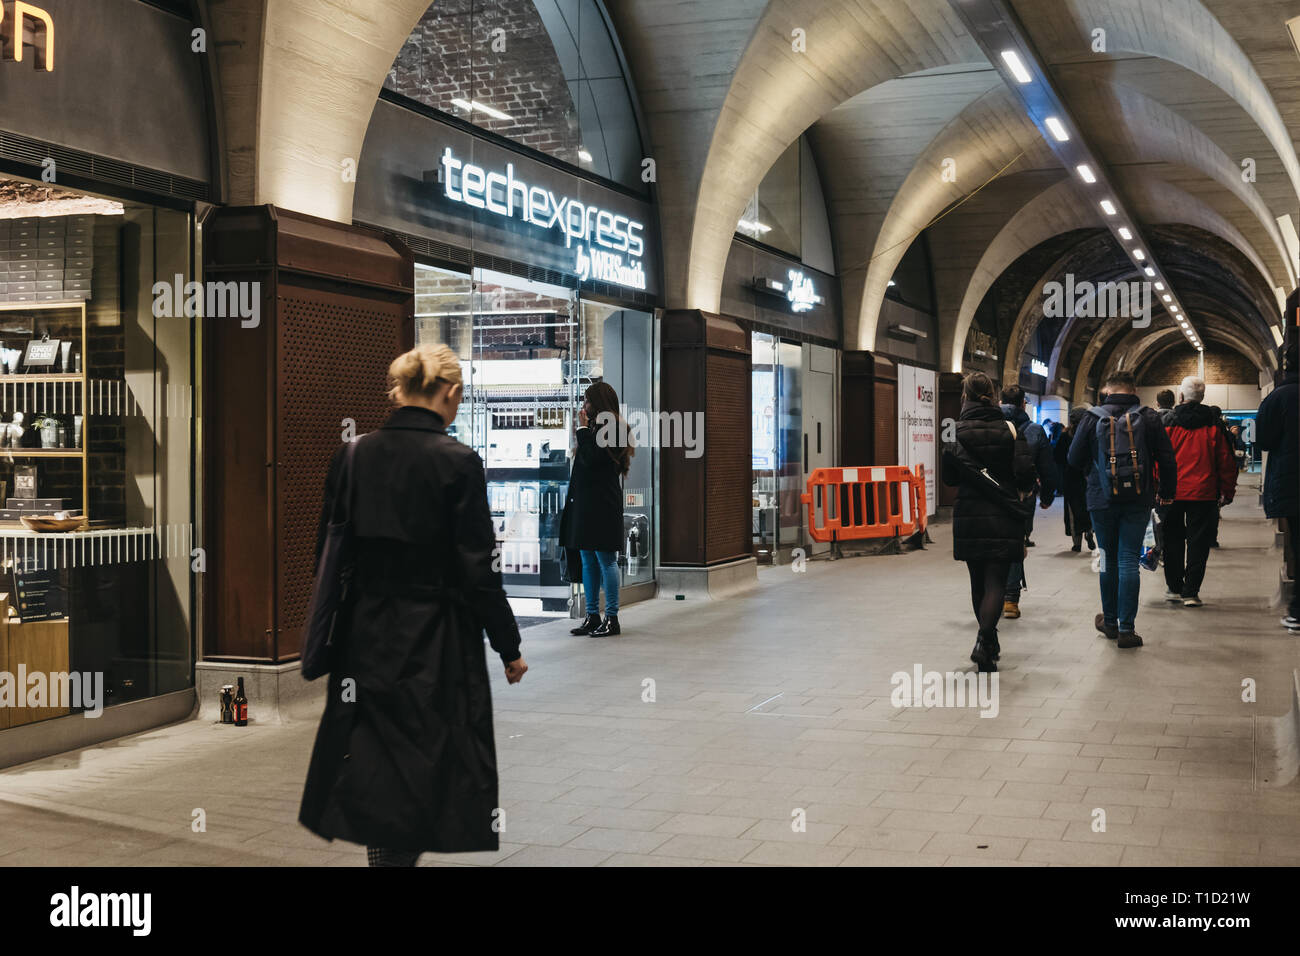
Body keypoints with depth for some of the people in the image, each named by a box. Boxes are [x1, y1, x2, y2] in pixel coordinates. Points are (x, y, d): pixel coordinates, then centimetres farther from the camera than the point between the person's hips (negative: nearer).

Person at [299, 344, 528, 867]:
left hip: (364, 639, 5)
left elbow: (327, 553, 6)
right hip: (434, 644, -4)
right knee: (424, 774, 7)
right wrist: (509, 647, -1)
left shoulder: (351, 455, 1)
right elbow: (478, 569, -12)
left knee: (374, 772, 14)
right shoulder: (458, 461, -13)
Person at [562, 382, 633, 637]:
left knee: (605, 559, -6)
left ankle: (611, 618, -2)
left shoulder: (609, 427, -10)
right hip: (585, 504, 10)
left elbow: (590, 458, -20)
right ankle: (592, 616, 16)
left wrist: (583, 429, -14)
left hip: (601, 504, -10)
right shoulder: (597, 427, 19)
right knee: (588, 561, 11)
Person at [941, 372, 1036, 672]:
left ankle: (989, 641, 25)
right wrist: (1021, 492, 13)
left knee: (978, 582, 14)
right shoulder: (1009, 429, -4)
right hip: (1003, 517, -1)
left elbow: (948, 477, -2)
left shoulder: (956, 431, -3)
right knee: (996, 582, -2)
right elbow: (1025, 472, -8)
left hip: (968, 516, 1)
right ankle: (984, 643, -19)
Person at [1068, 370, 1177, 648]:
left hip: (1102, 500, 1)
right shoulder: (1149, 418, -2)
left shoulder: (1092, 418, -2)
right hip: (1137, 501, 0)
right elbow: (1167, 459, -2)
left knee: (1108, 560, 14)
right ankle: (1126, 628, -3)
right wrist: (1167, 492, 12)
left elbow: (1074, 459, 0)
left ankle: (1110, 621, 25)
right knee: (1129, 560, 0)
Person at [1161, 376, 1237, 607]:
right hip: (1204, 494, 0)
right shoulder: (1214, 425, -1)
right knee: (1198, 542, 4)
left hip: (1172, 493, 0)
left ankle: (1174, 587, 20)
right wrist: (1227, 493, 10)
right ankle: (1191, 592, 1)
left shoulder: (1169, 425, -3)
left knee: (1173, 540, 14)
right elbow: (1226, 462, 2)